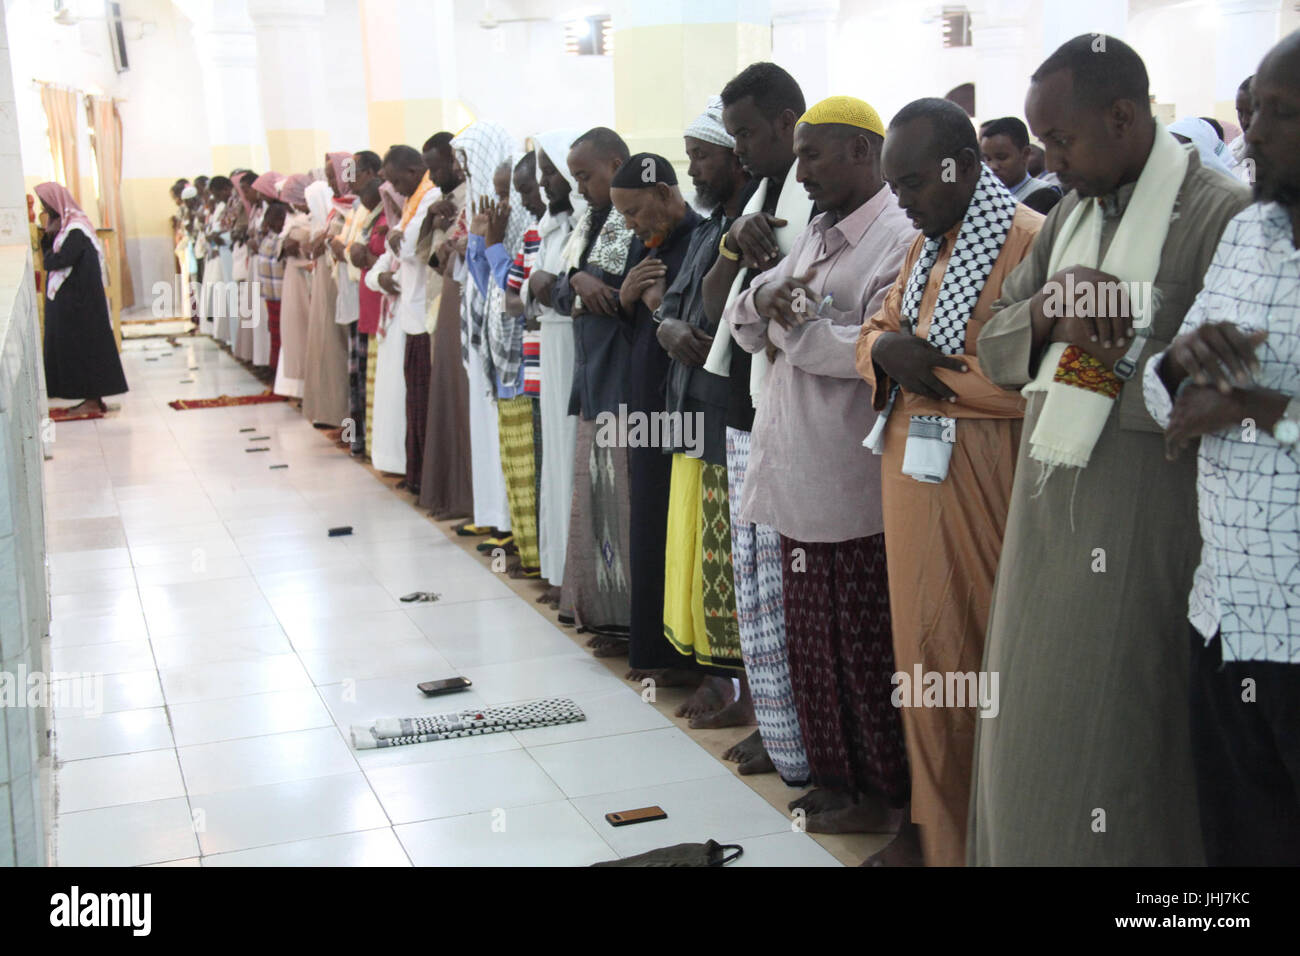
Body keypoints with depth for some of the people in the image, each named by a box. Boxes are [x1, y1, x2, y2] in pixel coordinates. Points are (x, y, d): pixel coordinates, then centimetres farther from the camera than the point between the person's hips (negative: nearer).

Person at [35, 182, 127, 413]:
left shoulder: (76, 229, -17)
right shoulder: (66, 225, 13)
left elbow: (58, 261, -23)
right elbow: (49, 255, 12)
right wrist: (48, 235, -4)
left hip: (79, 300, -9)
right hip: (68, 298, 9)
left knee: (84, 346, -4)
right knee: (77, 347, 11)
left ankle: (93, 399, 2)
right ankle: (92, 397, 15)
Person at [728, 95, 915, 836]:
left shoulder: (900, 240, -11)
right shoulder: (815, 237, 16)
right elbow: (746, 328, 14)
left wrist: (795, 325, -13)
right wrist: (765, 298, -8)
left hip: (855, 489, -8)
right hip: (799, 479, 8)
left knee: (867, 646, 4)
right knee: (813, 640, 16)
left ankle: (884, 790, 20)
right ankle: (835, 776, 30)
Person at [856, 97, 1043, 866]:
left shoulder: (1029, 241, -14)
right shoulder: (926, 246, 15)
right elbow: (880, 331, 18)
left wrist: (932, 366, -15)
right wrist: (887, 349, -4)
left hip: (979, 476, -8)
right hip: (911, 464, 8)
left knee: (975, 654, 3)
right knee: (924, 644, 14)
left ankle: (976, 836, 19)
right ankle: (934, 823, 28)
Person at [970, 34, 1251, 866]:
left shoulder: (1222, 217, -11)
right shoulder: (1069, 215, 12)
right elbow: (991, 344, 12)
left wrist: (1118, 360, -18)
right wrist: (1043, 313, -8)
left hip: (1142, 525, -7)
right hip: (1046, 513, 7)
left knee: (1120, 733, 2)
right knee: (1034, 722, 14)